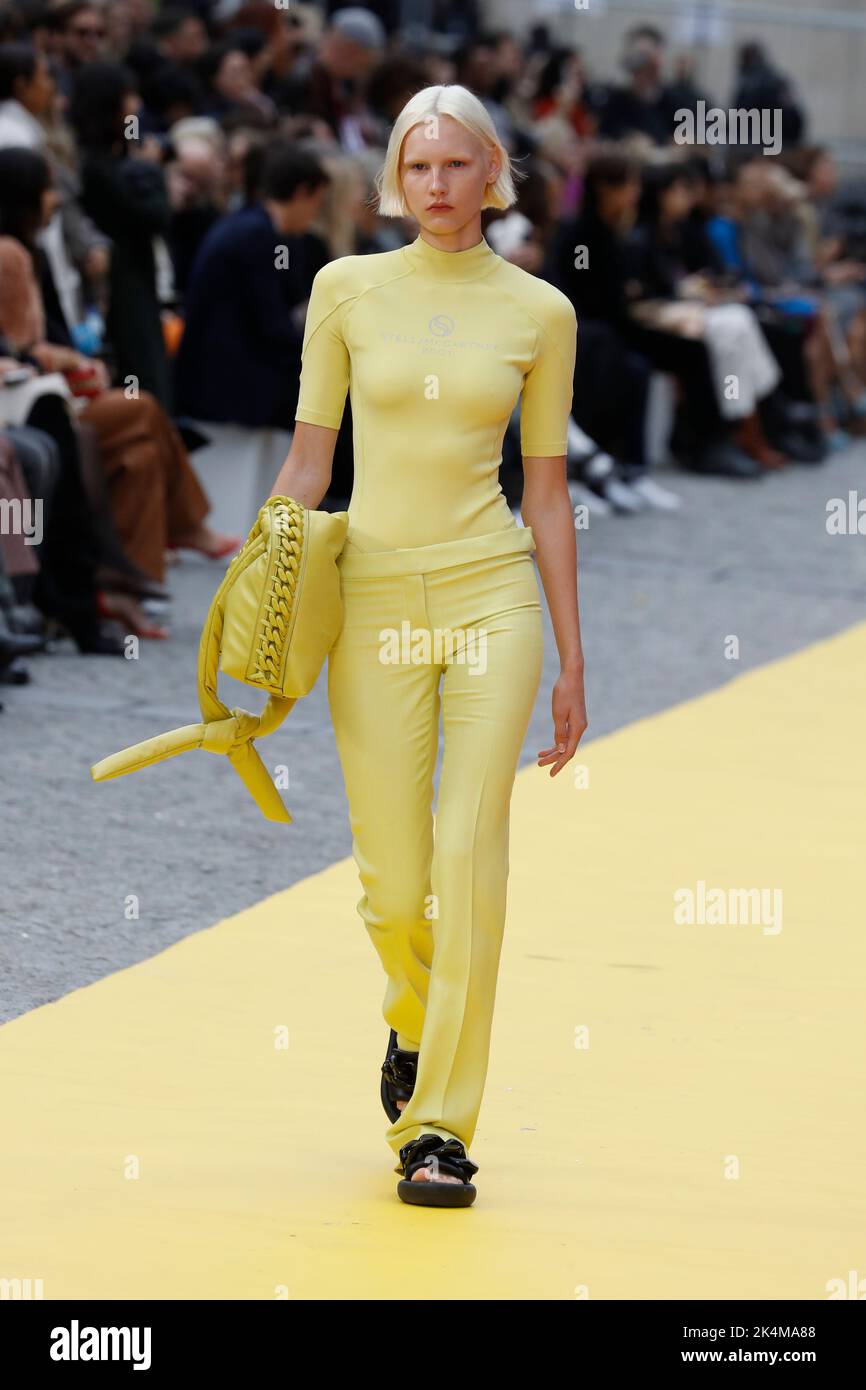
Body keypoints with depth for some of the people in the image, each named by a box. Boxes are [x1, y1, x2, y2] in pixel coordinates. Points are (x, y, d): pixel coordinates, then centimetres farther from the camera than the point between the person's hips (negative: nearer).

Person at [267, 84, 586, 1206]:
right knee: (393, 885, 0)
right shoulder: (347, 290, 4)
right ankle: (413, 1021, 35)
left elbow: (547, 489, 8)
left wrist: (572, 664, 7)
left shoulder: (539, 312, 4)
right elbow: (306, 462, 7)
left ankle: (440, 1124, -2)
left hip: (492, 594, 0)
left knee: (470, 863, -10)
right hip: (374, 598, 0)